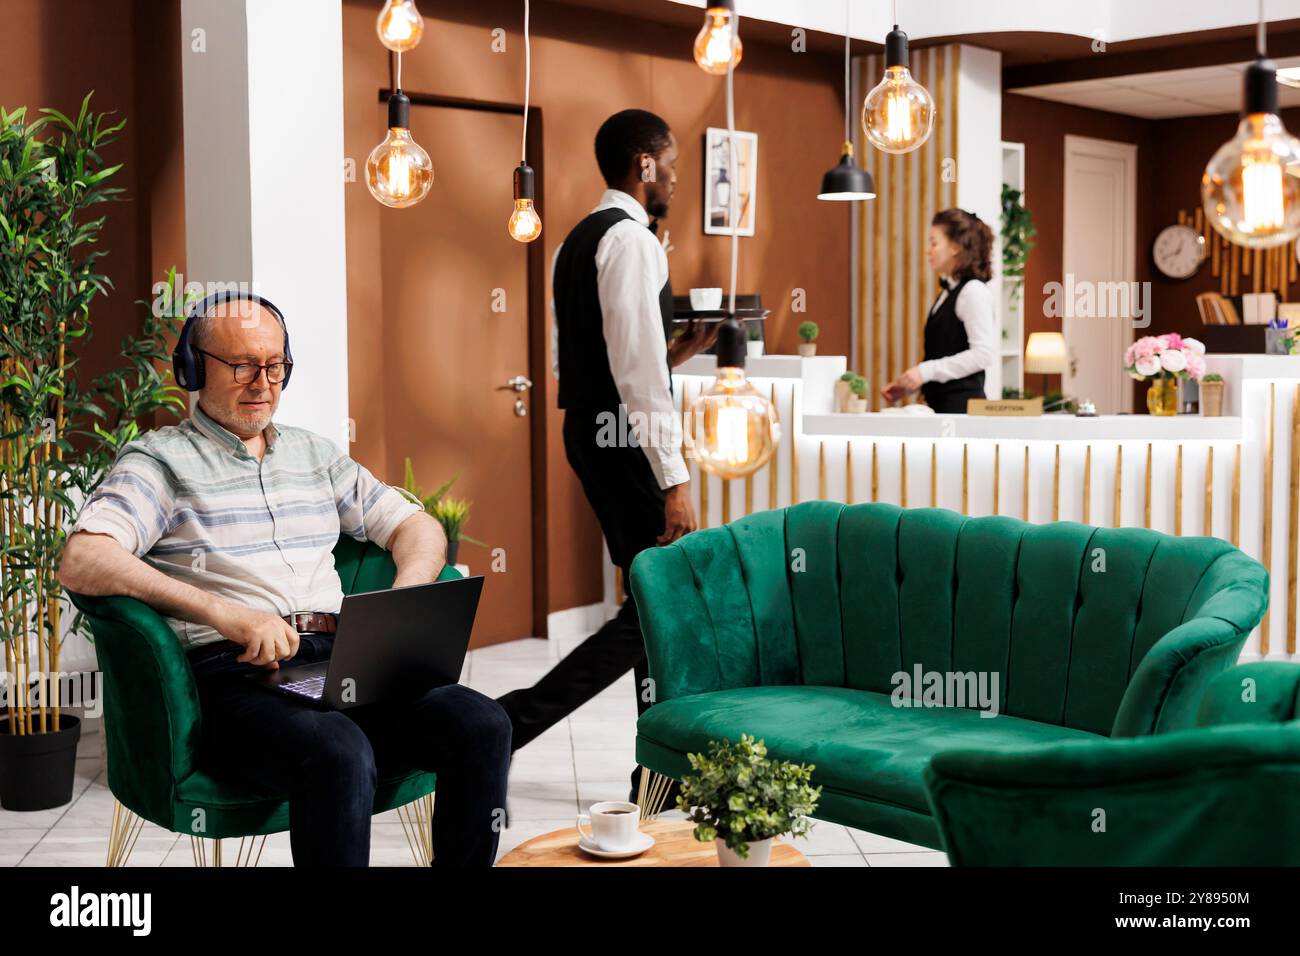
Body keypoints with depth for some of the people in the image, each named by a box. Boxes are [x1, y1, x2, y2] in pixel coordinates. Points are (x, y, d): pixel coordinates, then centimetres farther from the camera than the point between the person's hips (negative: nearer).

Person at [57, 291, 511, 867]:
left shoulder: (314, 455, 25)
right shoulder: (158, 460, 6)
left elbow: (417, 527, 24)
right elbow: (81, 563, -10)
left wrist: (405, 602, 0)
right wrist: (223, 612, -21)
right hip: (231, 674, -5)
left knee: (481, 724, -21)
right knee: (339, 754, -37)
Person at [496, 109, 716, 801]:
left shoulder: (577, 242, 18)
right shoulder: (631, 239, -13)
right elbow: (636, 373, -20)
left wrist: (673, 353, 19)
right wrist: (673, 481, -21)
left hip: (588, 432, 10)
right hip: (627, 439, -10)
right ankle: (508, 725, -9)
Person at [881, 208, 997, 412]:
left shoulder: (973, 291, -9)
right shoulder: (948, 292, 16)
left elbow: (984, 353, -18)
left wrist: (927, 371, -19)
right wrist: (908, 385, 11)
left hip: (962, 403, -8)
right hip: (941, 403, 8)